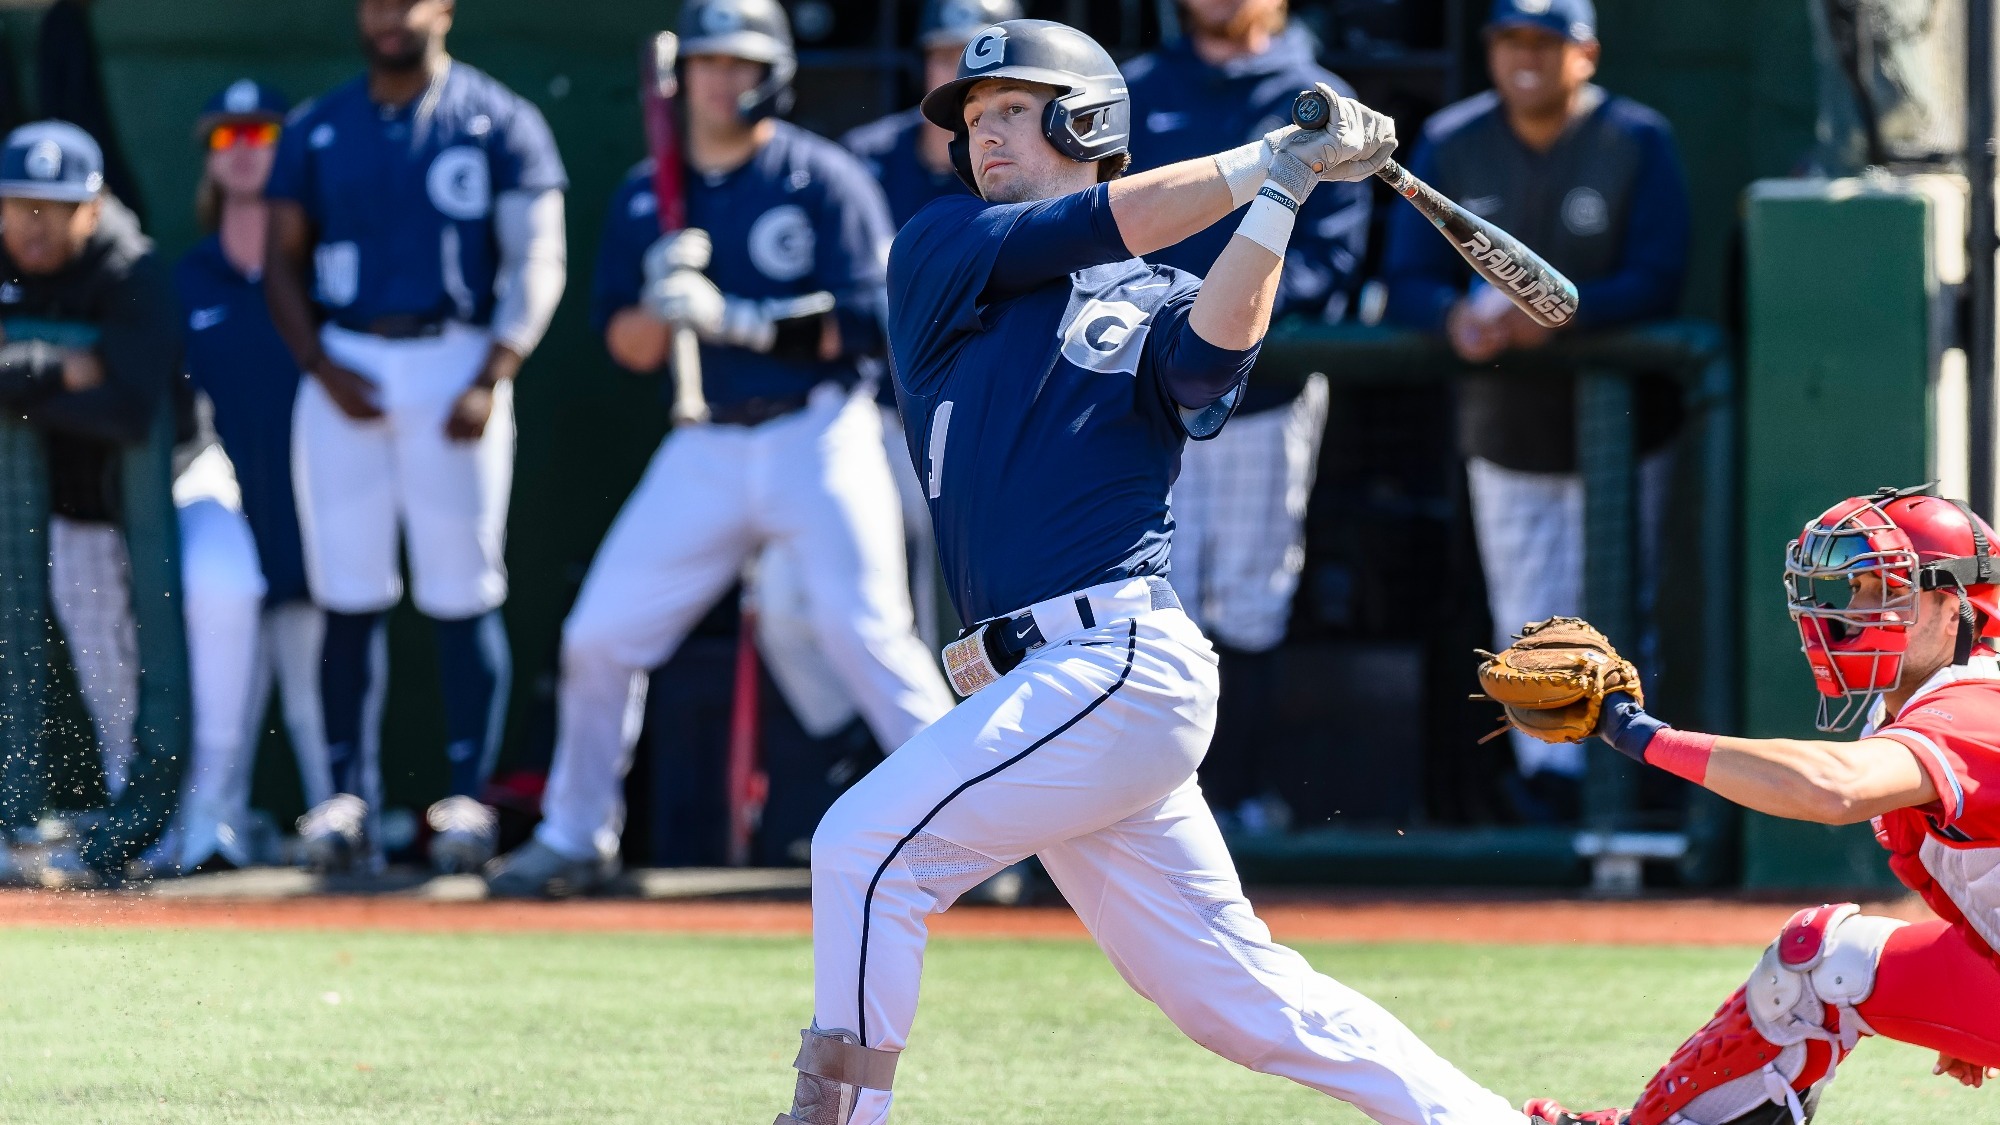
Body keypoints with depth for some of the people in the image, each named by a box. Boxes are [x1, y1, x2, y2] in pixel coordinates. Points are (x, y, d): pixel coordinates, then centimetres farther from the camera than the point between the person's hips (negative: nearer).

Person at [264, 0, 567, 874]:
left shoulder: (500, 124, 3)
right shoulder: (316, 132, 11)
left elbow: (537, 262, -1)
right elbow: (284, 265, 11)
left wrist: (490, 380, -13)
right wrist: (322, 368, -6)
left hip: (453, 365, -2)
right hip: (345, 367, 2)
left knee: (463, 595, -3)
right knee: (347, 595, 1)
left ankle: (466, 797, -1)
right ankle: (345, 795, 4)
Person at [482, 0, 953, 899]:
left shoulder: (822, 180, -6)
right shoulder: (646, 199, 9)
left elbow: (863, 324, -14)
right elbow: (628, 347, 8)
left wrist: (733, 318, -23)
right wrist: (662, 304, -15)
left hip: (817, 441, -5)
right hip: (705, 449, 5)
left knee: (865, 636, -16)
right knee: (600, 636, 4)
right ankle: (573, 838, 19)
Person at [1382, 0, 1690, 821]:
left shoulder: (1638, 143, -9)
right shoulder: (1449, 145, 0)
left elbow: (1656, 282, -16)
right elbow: (1406, 279, -3)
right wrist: (1455, 316, -27)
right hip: (1503, 433, 3)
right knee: (1525, 630, 6)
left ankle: (1590, 772, 11)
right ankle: (1546, 779, 15)